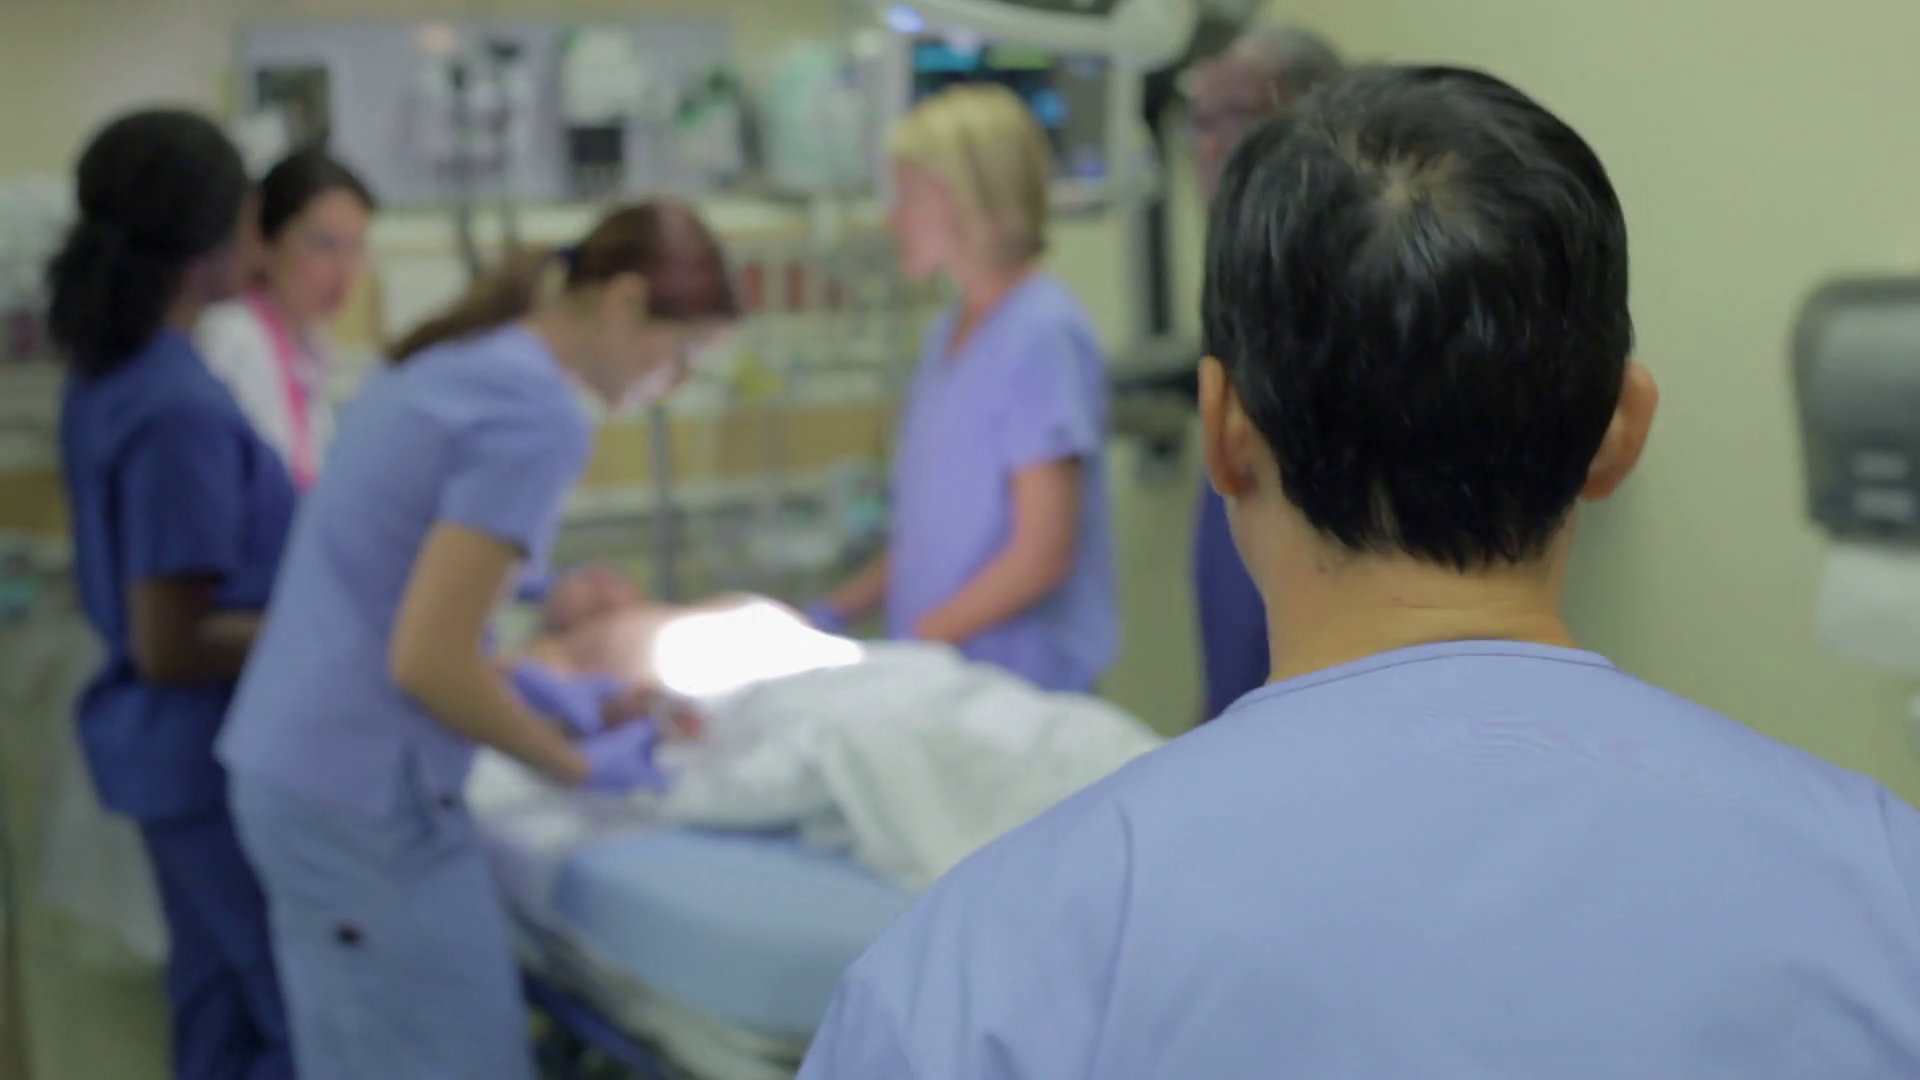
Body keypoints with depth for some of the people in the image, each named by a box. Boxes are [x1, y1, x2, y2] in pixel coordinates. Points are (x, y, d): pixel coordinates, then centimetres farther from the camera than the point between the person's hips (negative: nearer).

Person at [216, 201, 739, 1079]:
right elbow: (426, 662, -19)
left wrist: (518, 687, 13)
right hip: (364, 802, -9)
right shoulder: (537, 416, -16)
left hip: (284, 768, 9)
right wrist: (578, 764, -6)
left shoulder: (449, 363, 11)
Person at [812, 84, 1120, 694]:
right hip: (938, 676, 7)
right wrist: (838, 613, 7)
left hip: (1019, 688, -7)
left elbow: (1043, 553, -16)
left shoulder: (1041, 335, -13)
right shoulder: (949, 334, 13)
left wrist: (914, 643, -14)